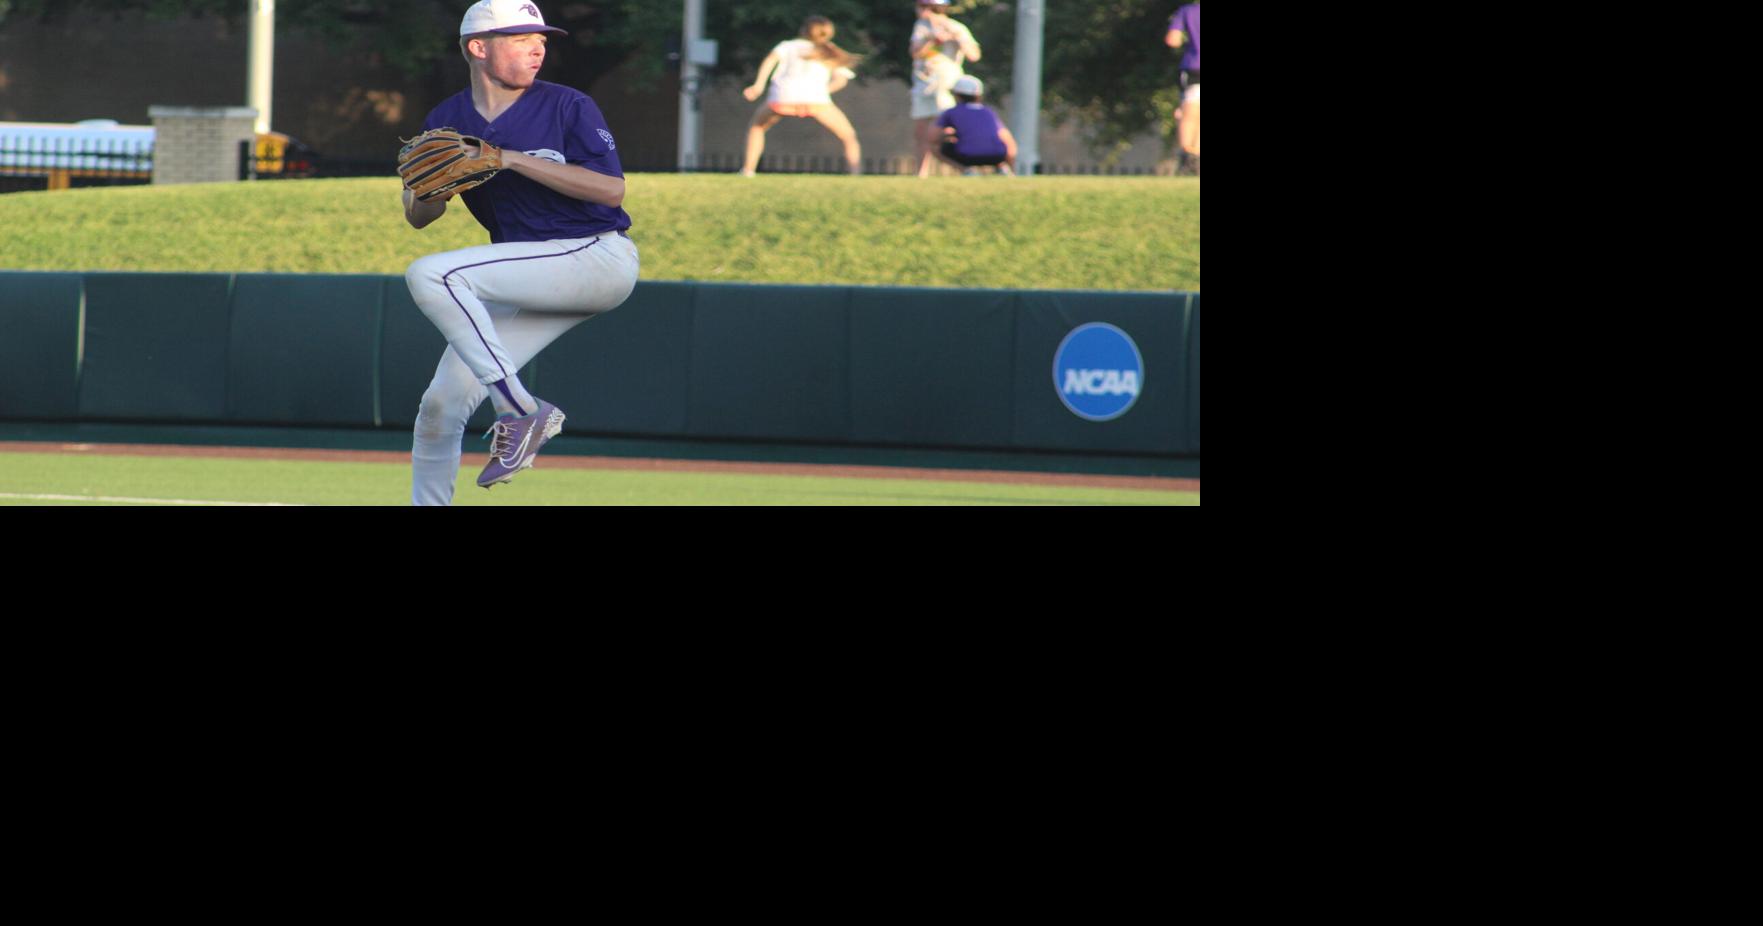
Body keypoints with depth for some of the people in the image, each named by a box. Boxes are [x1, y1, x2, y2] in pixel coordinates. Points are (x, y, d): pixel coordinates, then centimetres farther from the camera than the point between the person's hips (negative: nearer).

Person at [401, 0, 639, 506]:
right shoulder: (446, 122, 8)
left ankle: (520, 411, -24)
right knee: (441, 405, -2)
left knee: (431, 274, -25)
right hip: (526, 281, 6)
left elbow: (611, 189, -15)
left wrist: (512, 159, -19)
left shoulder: (567, 107, -5)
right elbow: (418, 216, 12)